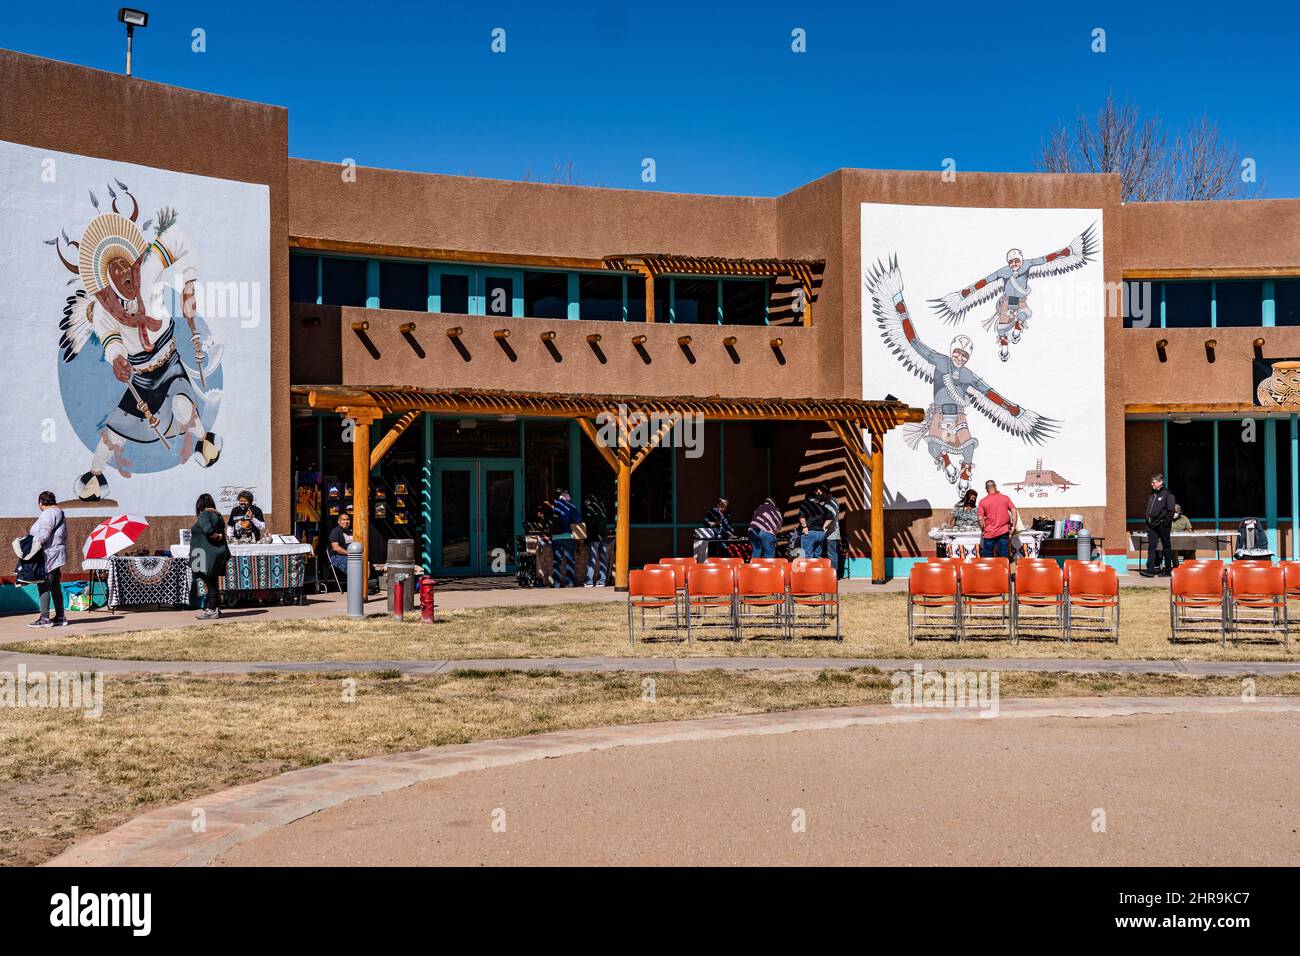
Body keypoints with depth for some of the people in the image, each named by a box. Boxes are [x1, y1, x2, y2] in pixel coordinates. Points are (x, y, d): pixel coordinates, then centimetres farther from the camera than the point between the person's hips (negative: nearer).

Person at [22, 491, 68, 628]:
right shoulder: (59, 513, 18)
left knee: (43, 586, -9)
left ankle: (45, 618, -11)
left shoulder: (48, 514, -12)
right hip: (57, 555, 10)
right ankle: (60, 617, 14)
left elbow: (42, 536, -22)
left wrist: (31, 553, -19)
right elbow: (64, 537, 22)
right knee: (55, 587, 12)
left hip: (48, 556, -10)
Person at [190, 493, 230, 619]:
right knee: (212, 582, 14)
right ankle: (215, 608, 18)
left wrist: (217, 537, -12)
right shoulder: (218, 515, 15)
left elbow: (208, 530, -27)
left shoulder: (204, 515, -12)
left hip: (208, 555, -9)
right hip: (218, 553, 9)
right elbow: (222, 533, 9)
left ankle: (211, 610, -2)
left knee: (208, 582, -4)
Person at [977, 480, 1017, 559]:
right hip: (1004, 532, 2)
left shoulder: (983, 502, -4)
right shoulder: (1005, 498, 1)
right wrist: (1013, 527, 2)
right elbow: (1013, 511, -3)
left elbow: (980, 519, -8)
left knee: (987, 557, 8)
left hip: (989, 533, -2)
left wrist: (982, 530, 6)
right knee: (1004, 556, 6)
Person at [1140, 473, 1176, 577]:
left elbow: (1170, 510, -10)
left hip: (1162, 525, -6)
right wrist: (1148, 521, 12)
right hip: (1152, 526, 6)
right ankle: (1150, 569, -5)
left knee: (1166, 547, 4)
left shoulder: (1167, 494, -6)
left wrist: (1165, 523, -15)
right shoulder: (1152, 494, 15)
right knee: (1151, 546, -2)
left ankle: (1168, 569, 11)